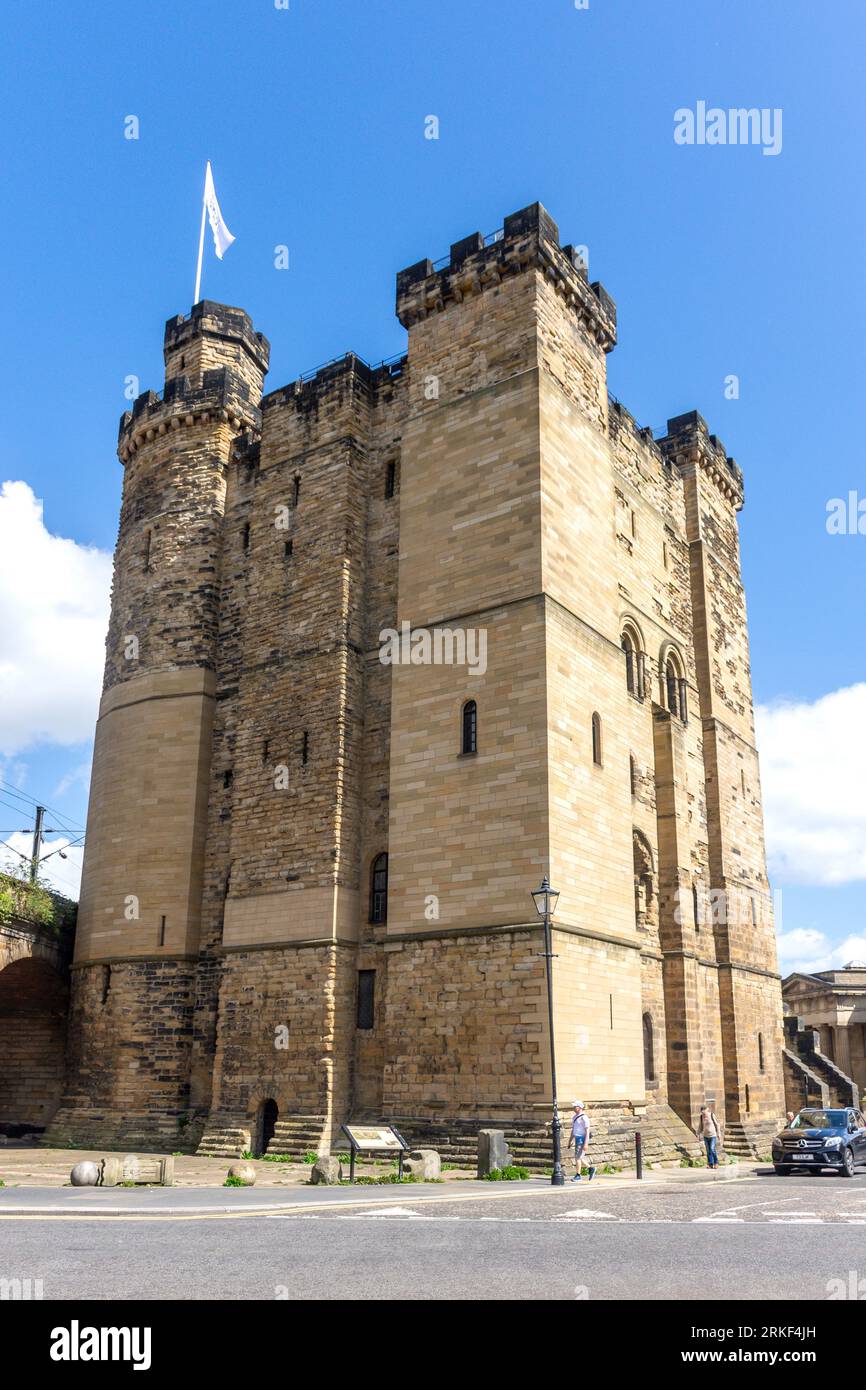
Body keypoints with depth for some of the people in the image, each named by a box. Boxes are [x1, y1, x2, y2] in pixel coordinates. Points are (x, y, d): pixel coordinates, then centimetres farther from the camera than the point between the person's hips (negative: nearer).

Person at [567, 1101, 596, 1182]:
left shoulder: (584, 1117, -14)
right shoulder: (574, 1117, 13)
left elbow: (587, 1131, -16)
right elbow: (573, 1130, 19)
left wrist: (586, 1143, -21)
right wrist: (570, 1141, 18)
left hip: (582, 1139, -9)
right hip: (577, 1139, 9)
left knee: (577, 1157, -7)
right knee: (580, 1158, 12)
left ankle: (577, 1176, 2)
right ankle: (591, 1168, 27)